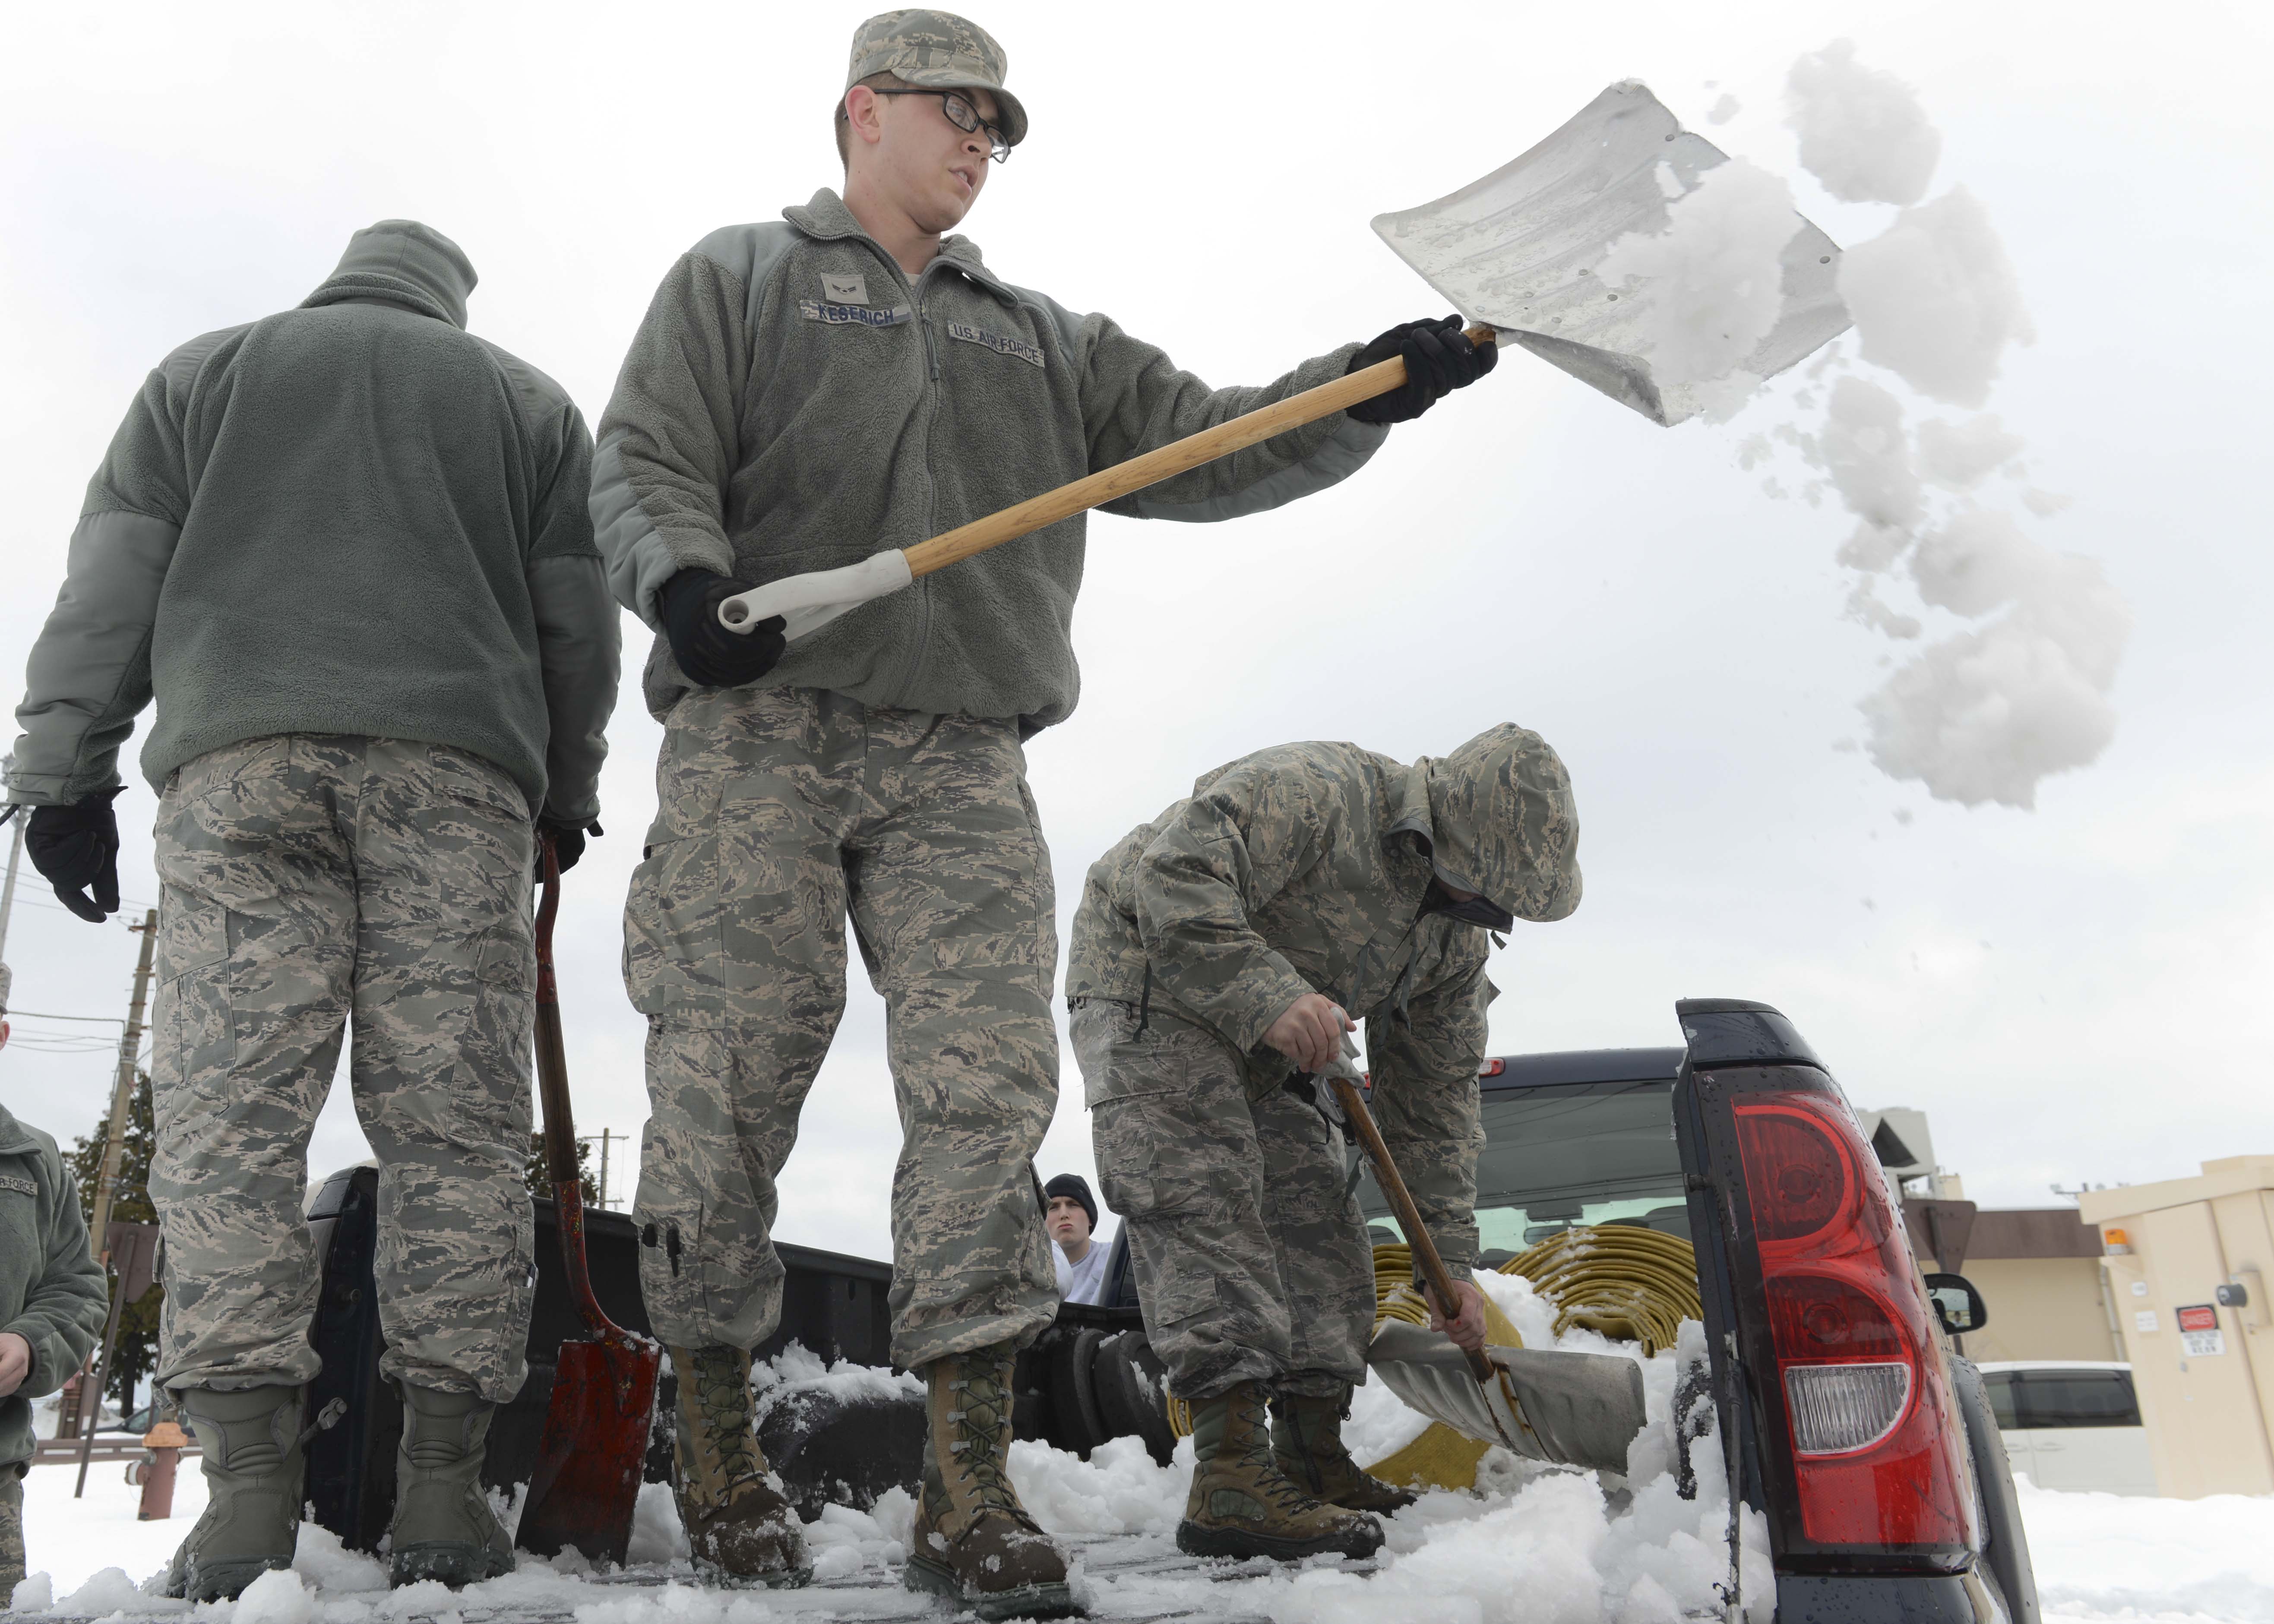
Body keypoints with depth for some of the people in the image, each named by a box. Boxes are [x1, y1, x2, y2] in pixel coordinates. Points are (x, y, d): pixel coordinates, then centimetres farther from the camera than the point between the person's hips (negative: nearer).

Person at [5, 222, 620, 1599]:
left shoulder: (206, 369, 24)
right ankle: (443, 1489, -7)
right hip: (456, 764, 0)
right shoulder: (529, 398, 23)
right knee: (456, 1123, -4)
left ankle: (248, 1485, -13)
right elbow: (577, 618, 17)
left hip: (234, 758, 0)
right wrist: (568, 792, 23)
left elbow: (114, 576, 14)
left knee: (229, 1107, -5)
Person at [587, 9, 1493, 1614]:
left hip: (964, 768, 3)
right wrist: (684, 579, -18)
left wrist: (1367, 391, 3)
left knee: (988, 1089, -9)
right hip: (760, 734, -2)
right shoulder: (739, 277, 17)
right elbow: (645, 462, 4)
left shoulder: (1042, 335, 27)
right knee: (728, 1091, -2)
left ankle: (969, 1483, -4)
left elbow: (1203, 448, 18)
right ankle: (715, 1436, 16)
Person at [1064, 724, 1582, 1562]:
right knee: (1205, 1204, -21)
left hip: (1268, 1052, 9)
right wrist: (1265, 996, -41)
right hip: (1149, 983, -8)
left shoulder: (1455, 932, -2)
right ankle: (1230, 1476, -25)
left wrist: (1450, 1263, 1)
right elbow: (1173, 877, -35)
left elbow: (1435, 1098, 3)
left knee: (1321, 1227, 3)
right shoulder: (1317, 792, -27)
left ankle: (1314, 1457, 11)